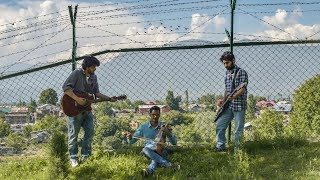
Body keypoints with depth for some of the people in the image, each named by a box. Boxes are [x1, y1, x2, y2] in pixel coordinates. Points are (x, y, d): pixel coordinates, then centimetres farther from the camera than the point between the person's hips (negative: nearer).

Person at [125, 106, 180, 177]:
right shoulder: (143, 127, 3)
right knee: (145, 149, -34)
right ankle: (169, 164, -36)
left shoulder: (164, 126, 2)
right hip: (149, 152, 0)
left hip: (161, 152, 0)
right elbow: (131, 141, 2)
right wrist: (130, 137, -23)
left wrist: (168, 133, -20)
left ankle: (150, 170, -59)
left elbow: (174, 142, 0)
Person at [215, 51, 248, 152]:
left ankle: (238, 147, 9)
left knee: (239, 129, -1)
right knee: (219, 125, 4)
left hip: (239, 105, -7)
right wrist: (223, 100, 9)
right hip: (228, 106, 7)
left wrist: (232, 97, -27)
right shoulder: (227, 73, 16)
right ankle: (221, 146, 14)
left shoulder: (241, 72, -6)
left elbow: (242, 89, -15)